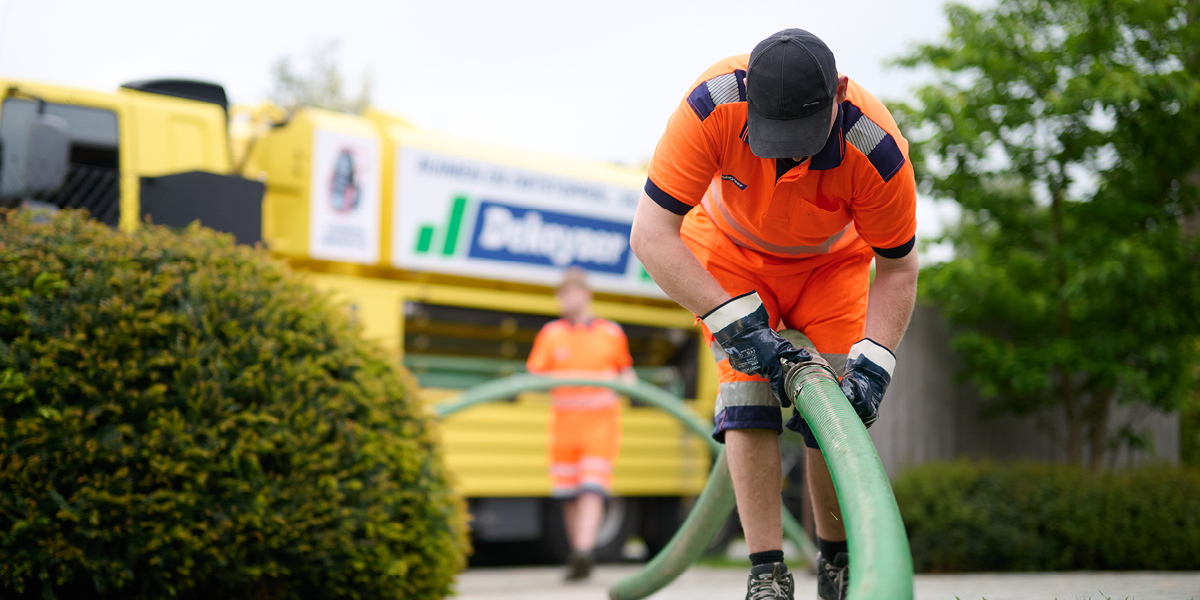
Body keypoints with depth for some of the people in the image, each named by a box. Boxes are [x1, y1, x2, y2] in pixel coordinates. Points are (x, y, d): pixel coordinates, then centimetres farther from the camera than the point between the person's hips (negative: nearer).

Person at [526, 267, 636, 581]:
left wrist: (628, 383, -6)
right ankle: (578, 555, 18)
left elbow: (626, 370, 16)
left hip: (600, 422, -2)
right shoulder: (550, 334, 6)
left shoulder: (611, 334, 5)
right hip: (564, 423, 2)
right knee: (569, 494, 6)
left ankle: (584, 552, -23)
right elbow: (534, 376, 4)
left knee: (592, 488, -15)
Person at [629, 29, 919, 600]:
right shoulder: (714, 103, -38)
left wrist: (872, 362, -33)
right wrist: (738, 324, -40)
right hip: (731, 250, 0)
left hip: (833, 259, 0)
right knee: (748, 386, -17)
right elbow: (651, 236, -36)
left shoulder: (877, 150, -35)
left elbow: (897, 270, -19)